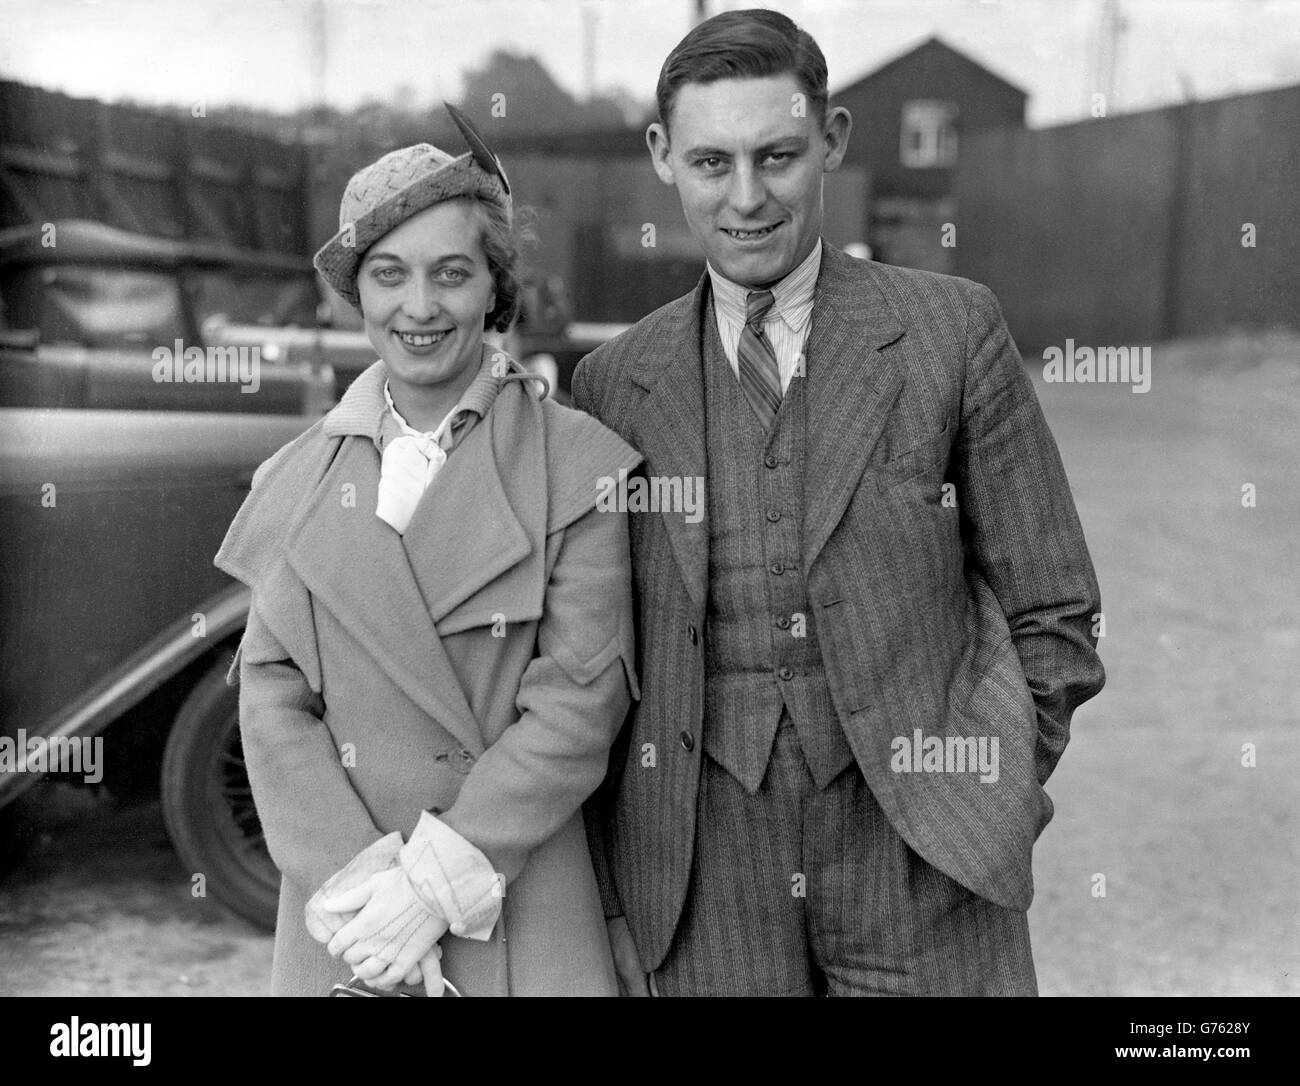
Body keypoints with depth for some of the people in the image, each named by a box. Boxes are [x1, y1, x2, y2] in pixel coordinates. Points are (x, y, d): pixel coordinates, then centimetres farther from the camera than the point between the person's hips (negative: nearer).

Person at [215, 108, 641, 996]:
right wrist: (360, 879, -12)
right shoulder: (303, 478, 4)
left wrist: (435, 880, -14)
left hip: (521, 919, -2)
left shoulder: (577, 465, -6)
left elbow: (580, 700, -10)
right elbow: (272, 693, 0)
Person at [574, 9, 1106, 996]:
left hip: (922, 876, -1)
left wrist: (976, 802, -3)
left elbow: (1051, 615, 4)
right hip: (704, 889, 1)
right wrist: (614, 910, 5)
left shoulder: (954, 330, 0)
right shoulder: (613, 384, 5)